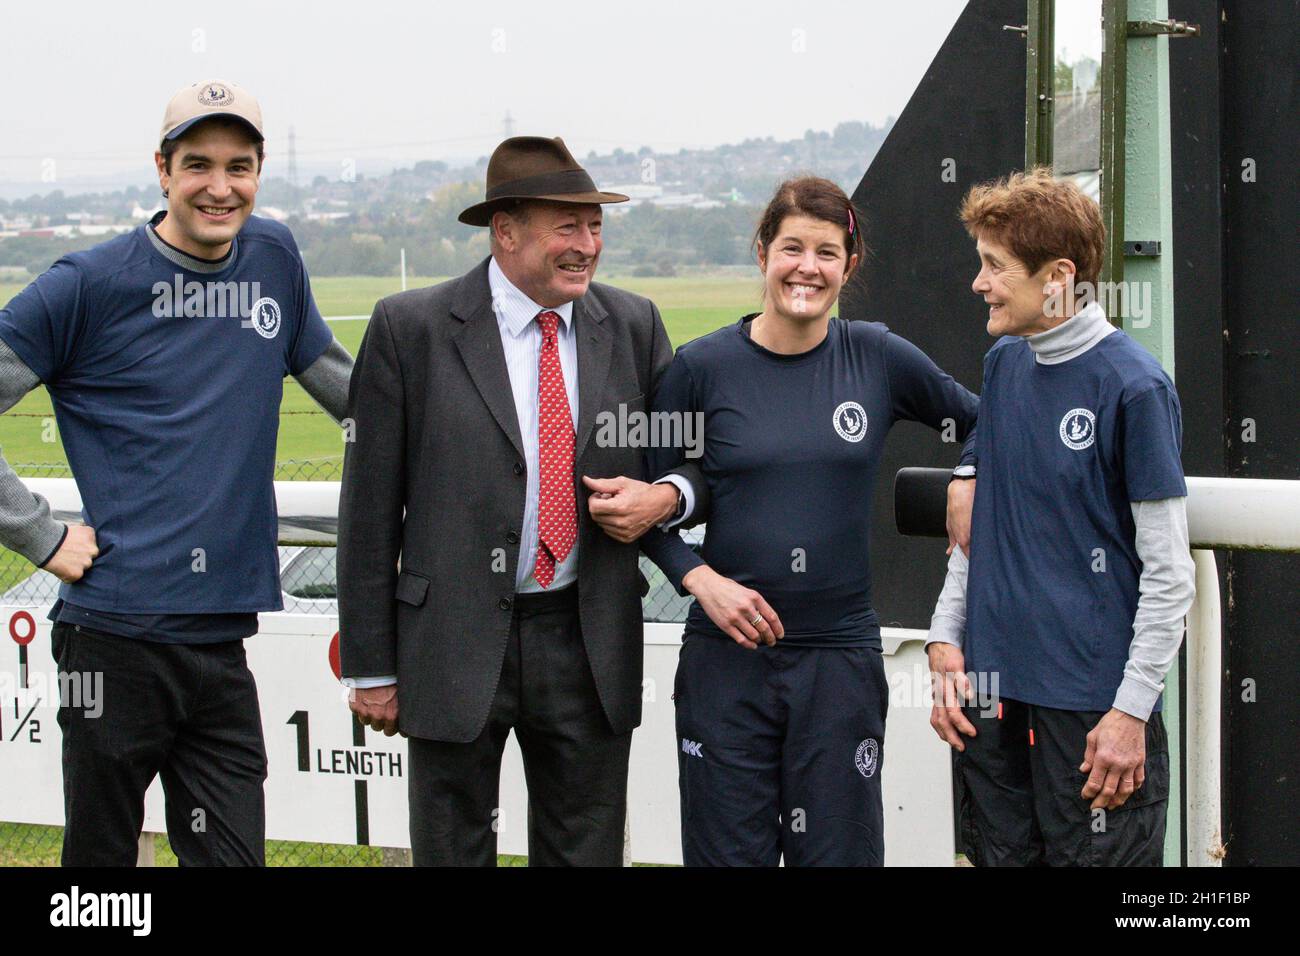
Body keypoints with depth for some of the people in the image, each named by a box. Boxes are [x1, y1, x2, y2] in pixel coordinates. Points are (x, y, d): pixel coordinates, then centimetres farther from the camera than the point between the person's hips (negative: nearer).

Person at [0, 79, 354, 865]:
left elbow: (338, 380, 24)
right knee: (101, 854, 6)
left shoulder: (275, 258, 9)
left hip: (223, 638, 4)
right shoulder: (89, 285, -5)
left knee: (232, 853, 5)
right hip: (118, 632, -4)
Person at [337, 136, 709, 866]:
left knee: (587, 852, 11)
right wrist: (371, 665, -4)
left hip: (589, 643, 3)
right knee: (452, 852, 7)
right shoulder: (411, 329, -5)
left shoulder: (633, 326, 5)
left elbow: (702, 459, 15)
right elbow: (370, 506, -3)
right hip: (455, 644, -3)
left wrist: (666, 498, -10)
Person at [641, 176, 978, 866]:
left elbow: (978, 423, 16)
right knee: (728, 852, 6)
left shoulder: (879, 359, 1)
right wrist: (700, 578, -9)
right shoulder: (703, 367, -2)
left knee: (839, 850, 5)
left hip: (840, 655, 1)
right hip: (727, 653, 0)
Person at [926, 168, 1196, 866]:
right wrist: (946, 638, 7)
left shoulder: (1133, 385, -12)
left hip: (1092, 698, -6)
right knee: (999, 853, 13)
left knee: (1091, 852, 1)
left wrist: (1132, 711, -14)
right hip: (990, 682, 6)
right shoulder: (1003, 364, 8)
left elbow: (1168, 572, -12)